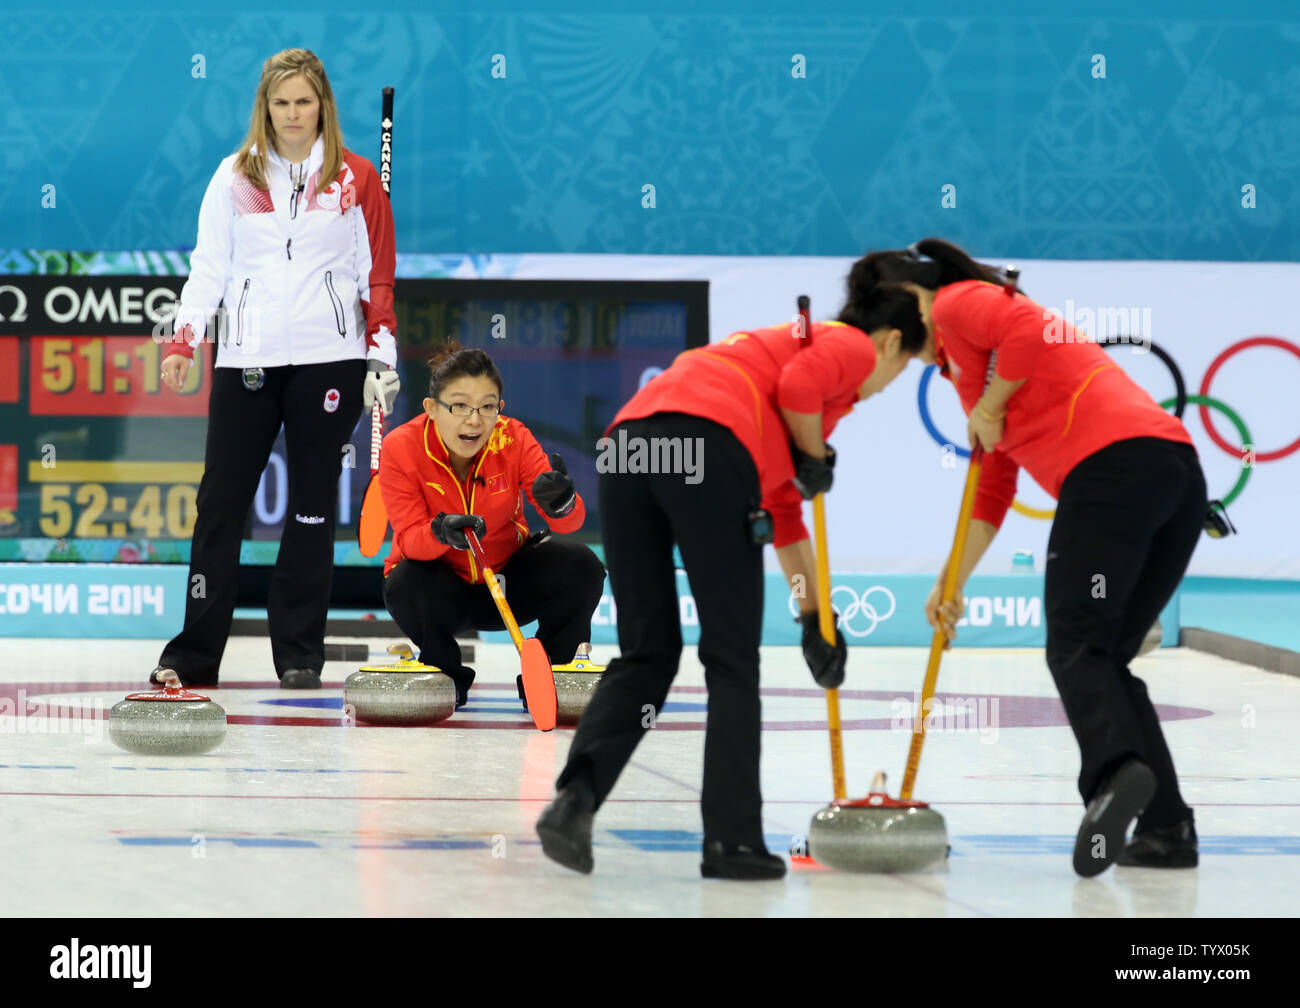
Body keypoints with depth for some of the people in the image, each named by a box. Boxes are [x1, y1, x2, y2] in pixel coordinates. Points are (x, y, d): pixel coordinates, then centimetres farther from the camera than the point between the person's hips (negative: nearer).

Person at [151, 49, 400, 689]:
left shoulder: (356, 179, 5)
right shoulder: (235, 177, 7)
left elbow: (377, 276, 6)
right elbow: (208, 268, 7)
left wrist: (383, 358, 0)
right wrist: (183, 341, -5)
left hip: (328, 359, -1)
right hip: (246, 359, 1)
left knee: (312, 504, 3)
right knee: (221, 500, -2)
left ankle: (299, 654, 9)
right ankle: (194, 654, 2)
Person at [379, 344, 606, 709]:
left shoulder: (513, 439, -17)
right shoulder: (401, 448, -20)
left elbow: (571, 521, -24)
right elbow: (410, 539, -25)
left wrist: (561, 502, -49)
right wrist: (441, 532, -48)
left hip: (506, 577, 2)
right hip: (443, 590, -2)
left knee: (581, 566, -23)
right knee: (408, 583, -35)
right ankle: (445, 674, -2)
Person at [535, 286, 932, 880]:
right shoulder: (855, 348, 18)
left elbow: (783, 511, 43)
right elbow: (798, 385, -7)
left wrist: (814, 616, 45)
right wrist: (816, 463, 11)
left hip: (626, 446, 7)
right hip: (705, 450, -7)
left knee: (646, 653, 12)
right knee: (732, 658, 5)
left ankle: (575, 796, -7)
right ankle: (731, 838, 6)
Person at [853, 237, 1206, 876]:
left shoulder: (956, 304, 8)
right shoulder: (970, 362, 34)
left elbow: (1028, 331, -14)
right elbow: (993, 489, 34)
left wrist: (990, 409, 0)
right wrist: (952, 582, 30)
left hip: (1114, 463, -9)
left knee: (1076, 647, -12)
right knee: (1105, 655, 12)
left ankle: (1117, 770, -37)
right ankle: (1166, 826, 2)